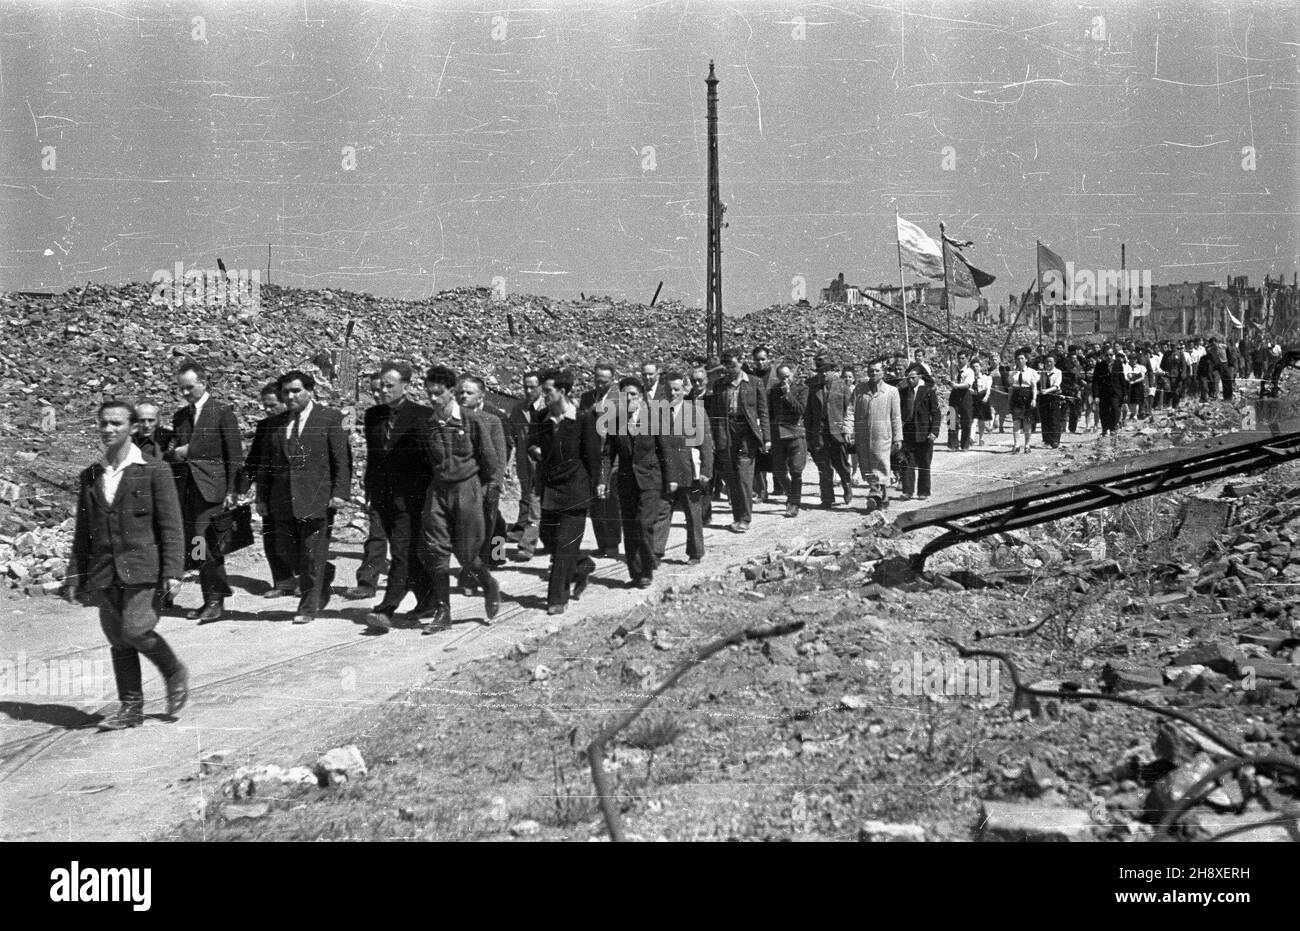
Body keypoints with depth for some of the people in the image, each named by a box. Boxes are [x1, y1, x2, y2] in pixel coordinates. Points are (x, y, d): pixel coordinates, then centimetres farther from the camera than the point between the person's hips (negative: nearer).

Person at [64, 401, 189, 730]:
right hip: (104, 573, 5)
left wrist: (172, 571, -12)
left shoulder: (155, 472, -2)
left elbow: (171, 526, -4)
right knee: (117, 640, 5)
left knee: (136, 630, -17)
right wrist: (75, 577, 12)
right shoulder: (89, 477, 12)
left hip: (143, 568, -5)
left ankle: (175, 674, 9)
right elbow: (82, 533, 16)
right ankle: (130, 707, 14)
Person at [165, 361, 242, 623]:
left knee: (207, 546, -12)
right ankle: (209, 600, 10)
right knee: (195, 548, 4)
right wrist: (174, 453, -3)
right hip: (185, 490, 6)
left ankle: (216, 601, -6)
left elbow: (235, 455, -3)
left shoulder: (222, 412, -1)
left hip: (210, 489, -6)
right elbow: (170, 453, 23)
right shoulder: (180, 416, 17)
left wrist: (231, 491, -9)